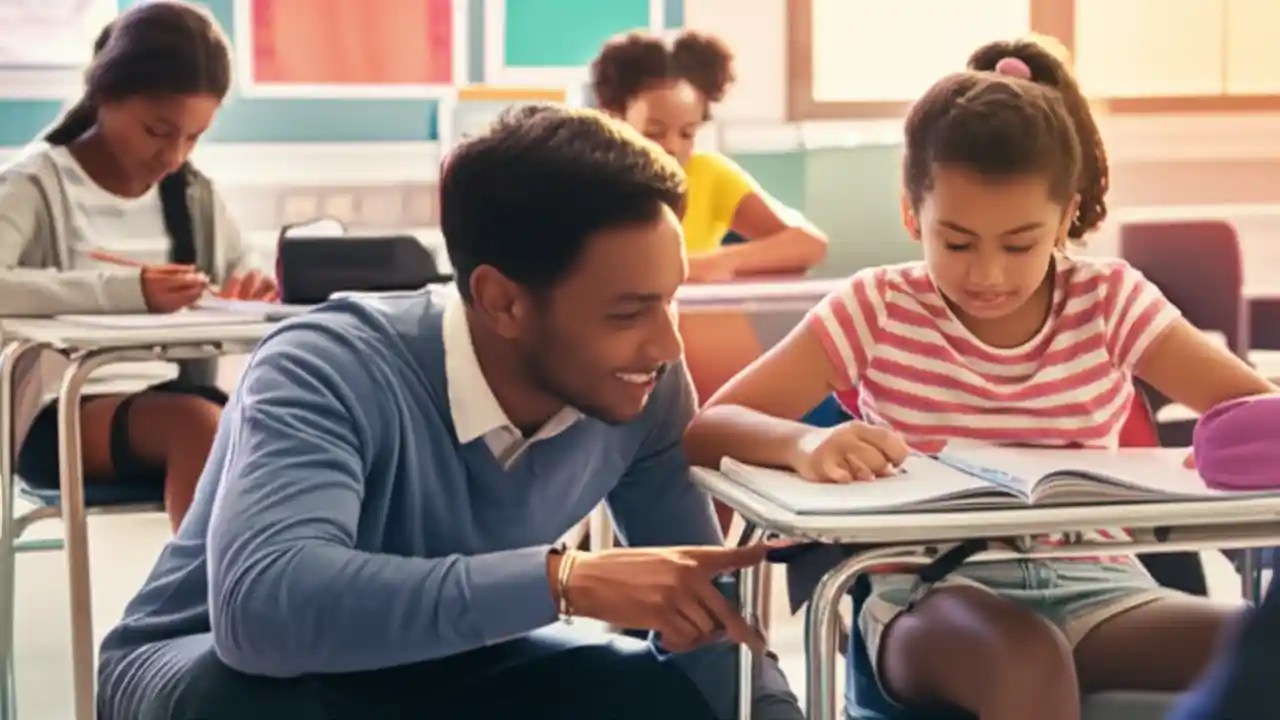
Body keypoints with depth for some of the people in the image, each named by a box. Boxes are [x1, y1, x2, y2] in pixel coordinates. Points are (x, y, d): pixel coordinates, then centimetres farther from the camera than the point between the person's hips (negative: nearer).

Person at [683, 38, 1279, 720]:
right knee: (1027, 658, -39)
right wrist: (803, 443, -31)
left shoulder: (1110, 301, 5)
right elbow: (706, 428, -7)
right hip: (931, 596, -2)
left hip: (1091, 589, 2)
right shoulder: (877, 310, 0)